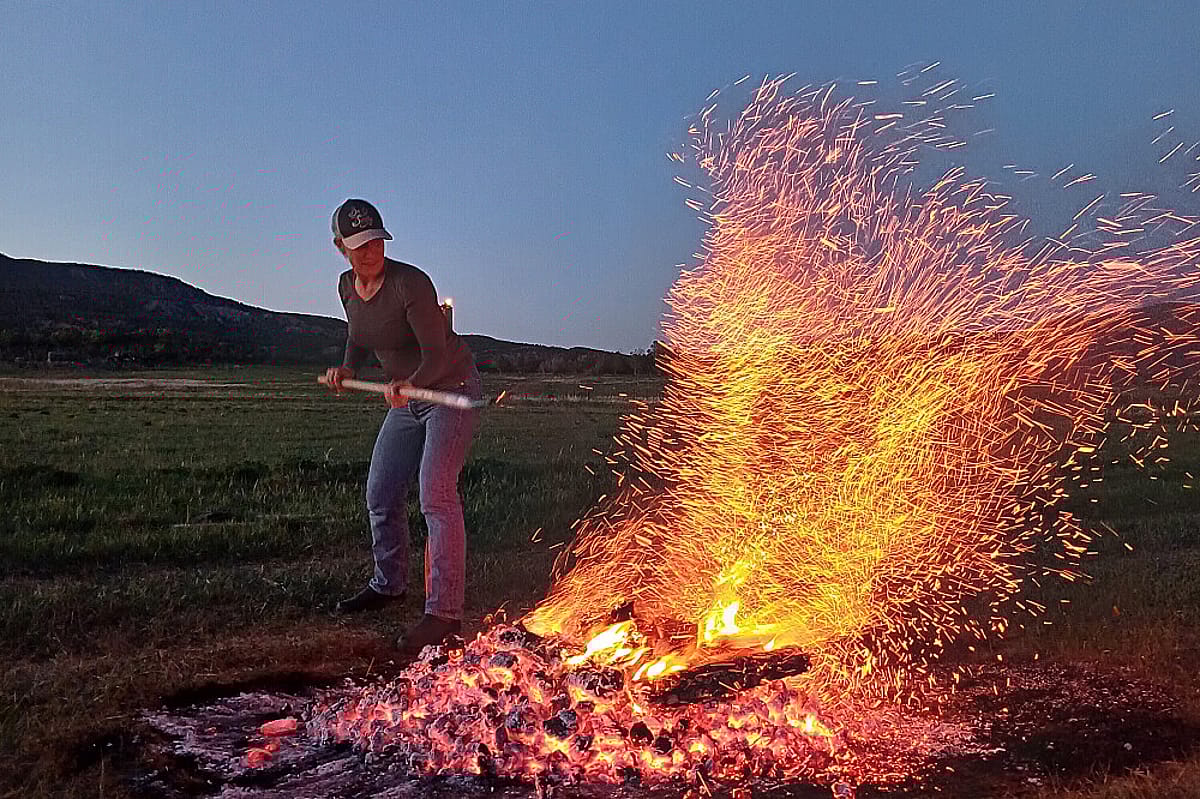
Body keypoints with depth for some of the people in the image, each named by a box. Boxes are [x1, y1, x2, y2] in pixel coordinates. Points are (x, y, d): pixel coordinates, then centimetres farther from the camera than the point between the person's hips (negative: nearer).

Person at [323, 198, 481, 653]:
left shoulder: (410, 283, -24)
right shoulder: (347, 286, -1)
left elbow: (438, 354, -28)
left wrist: (410, 383, -47)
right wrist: (347, 368, -6)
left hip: (451, 389, -8)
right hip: (408, 397, 8)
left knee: (436, 494, -18)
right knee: (381, 493, 11)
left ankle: (444, 611, -13)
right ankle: (389, 585, 32)